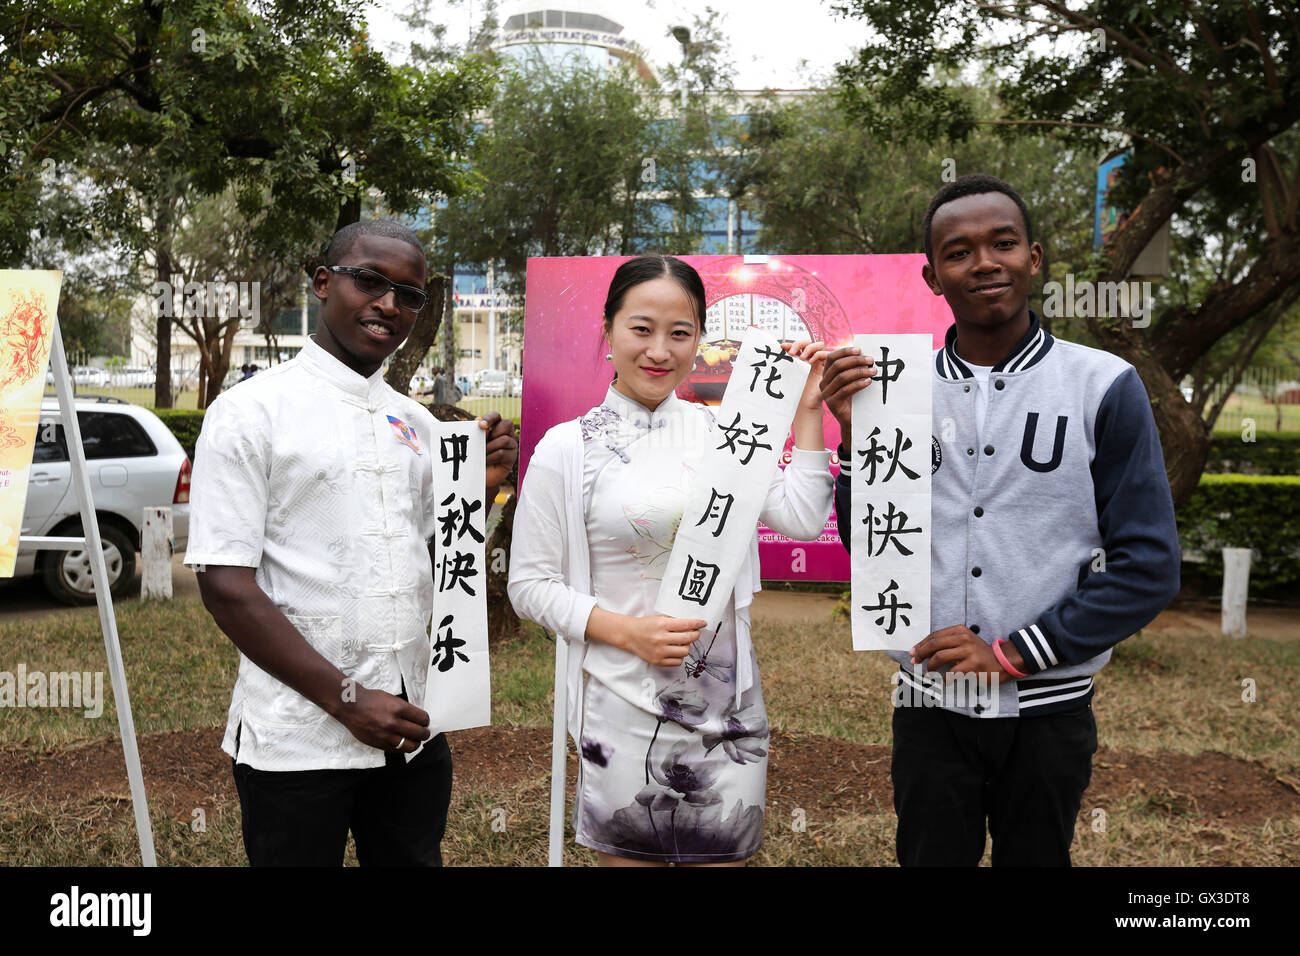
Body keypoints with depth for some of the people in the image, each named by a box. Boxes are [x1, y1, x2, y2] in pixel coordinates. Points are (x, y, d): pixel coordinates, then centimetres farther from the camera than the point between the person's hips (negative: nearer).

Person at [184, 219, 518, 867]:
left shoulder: (417, 423, 9)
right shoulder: (251, 413, -7)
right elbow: (226, 588, -13)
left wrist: (481, 488, -4)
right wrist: (347, 698, -16)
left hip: (413, 732, 5)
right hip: (298, 738, -5)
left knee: (414, 858, 17)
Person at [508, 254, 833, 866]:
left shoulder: (719, 434, 4)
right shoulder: (566, 448, -4)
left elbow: (802, 519, -7)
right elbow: (530, 584, -4)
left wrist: (807, 412, -6)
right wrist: (628, 632, -16)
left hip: (729, 706, 3)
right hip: (624, 706, -2)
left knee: (725, 854, 12)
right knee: (630, 857, 11)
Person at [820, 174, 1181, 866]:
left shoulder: (1104, 387, -6)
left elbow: (1148, 569, -8)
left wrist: (1012, 654, -13)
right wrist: (856, 439, -11)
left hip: (1048, 712, -1)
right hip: (929, 710, 1)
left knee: (1035, 858, 17)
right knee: (931, 858, 15)